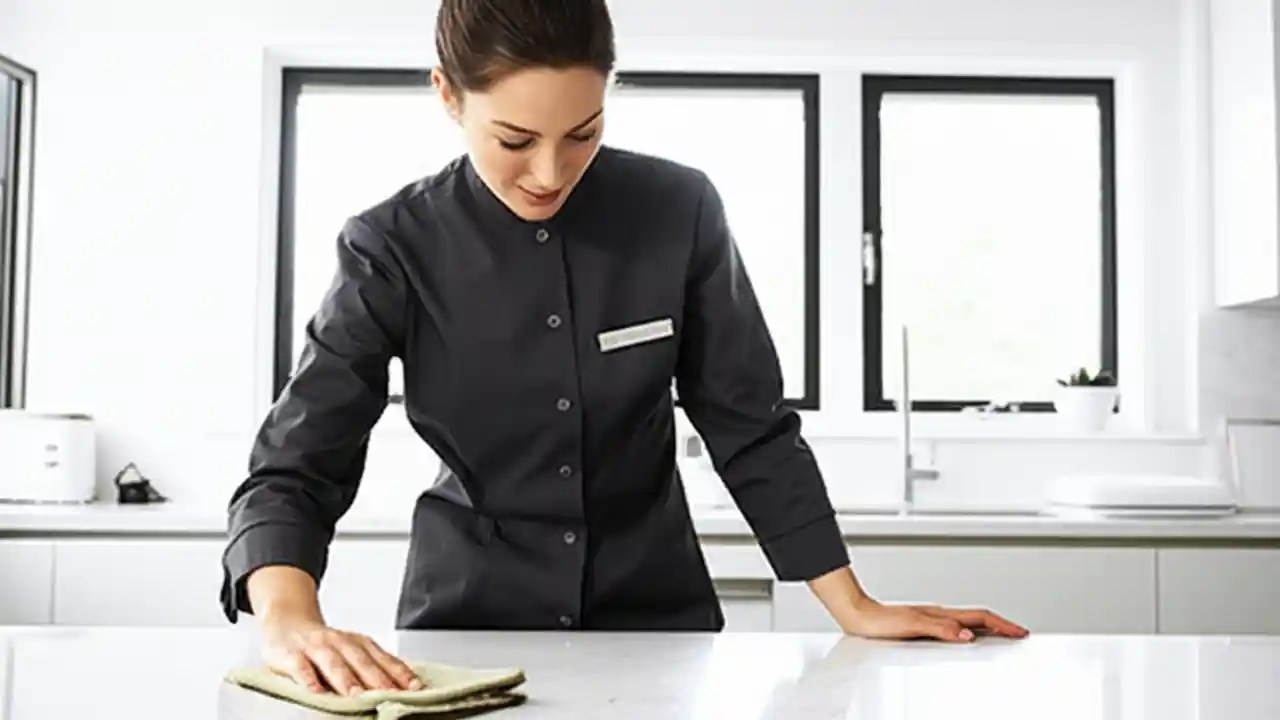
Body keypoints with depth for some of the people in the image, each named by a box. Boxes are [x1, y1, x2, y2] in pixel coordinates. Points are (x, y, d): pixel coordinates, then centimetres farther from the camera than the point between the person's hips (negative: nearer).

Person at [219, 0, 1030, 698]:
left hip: (653, 610, 1)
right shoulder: (395, 248, -13)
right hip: (472, 618, 0)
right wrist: (292, 618, -37)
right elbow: (297, 466, -18)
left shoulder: (681, 211, -11)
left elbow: (750, 428, -4)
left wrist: (854, 607, -8)